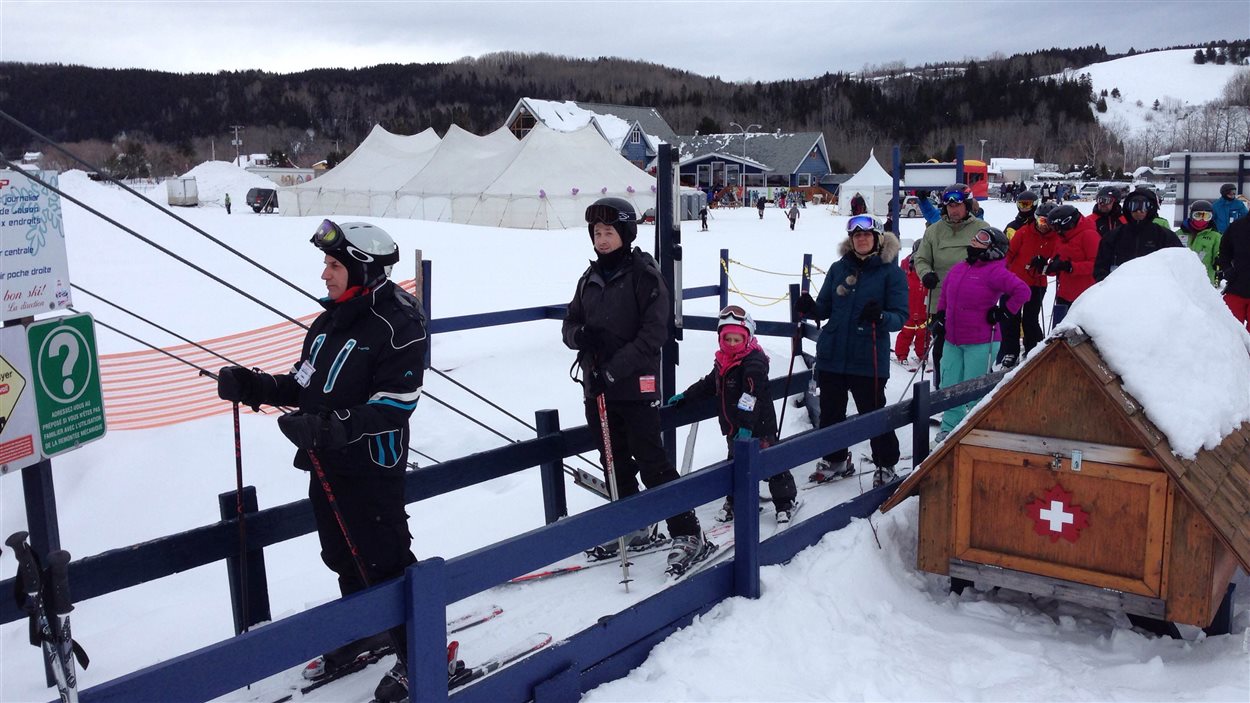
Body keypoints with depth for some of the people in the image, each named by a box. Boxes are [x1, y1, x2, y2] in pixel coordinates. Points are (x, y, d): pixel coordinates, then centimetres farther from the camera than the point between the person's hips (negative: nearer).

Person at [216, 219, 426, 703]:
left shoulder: (398, 324, -17)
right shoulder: (331, 318, 10)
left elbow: (393, 406, -23)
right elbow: (304, 385, 15)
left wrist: (327, 427, -31)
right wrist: (255, 387, -2)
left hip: (371, 469, -8)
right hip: (325, 465, 8)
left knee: (384, 562, -1)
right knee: (343, 556, 21)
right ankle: (365, 630, 41)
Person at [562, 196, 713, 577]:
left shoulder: (644, 275, -8)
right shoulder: (590, 278, 11)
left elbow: (654, 333, -15)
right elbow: (570, 323, 15)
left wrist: (614, 368, -21)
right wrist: (581, 335, -9)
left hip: (636, 386, -7)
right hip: (596, 388, 7)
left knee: (652, 464, -7)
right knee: (616, 464, 14)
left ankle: (689, 535, 1)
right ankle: (635, 528, 29)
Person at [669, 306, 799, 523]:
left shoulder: (754, 362, -20)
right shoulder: (722, 362, 6)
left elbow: (751, 397, -28)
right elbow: (709, 384, 22)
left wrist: (747, 425, -34)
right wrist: (685, 396, 19)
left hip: (758, 426, -8)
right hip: (734, 428, 8)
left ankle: (786, 501, 15)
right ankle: (735, 501, 33)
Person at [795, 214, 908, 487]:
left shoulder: (891, 271, -4)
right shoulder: (839, 268, 9)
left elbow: (900, 316, -8)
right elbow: (825, 308, 13)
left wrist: (880, 317, -29)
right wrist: (810, 308, -8)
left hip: (869, 359, -4)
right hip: (832, 355, 5)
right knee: (830, 413, 13)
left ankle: (886, 465, 25)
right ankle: (835, 460, 33)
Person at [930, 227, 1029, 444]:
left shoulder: (994, 271, -13)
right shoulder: (958, 269, 11)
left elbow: (1022, 291, -20)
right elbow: (945, 293, 27)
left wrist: (1004, 312, -15)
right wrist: (940, 314, 17)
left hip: (980, 343, -7)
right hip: (953, 340, 7)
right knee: (949, 385, 12)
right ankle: (950, 426, 27)